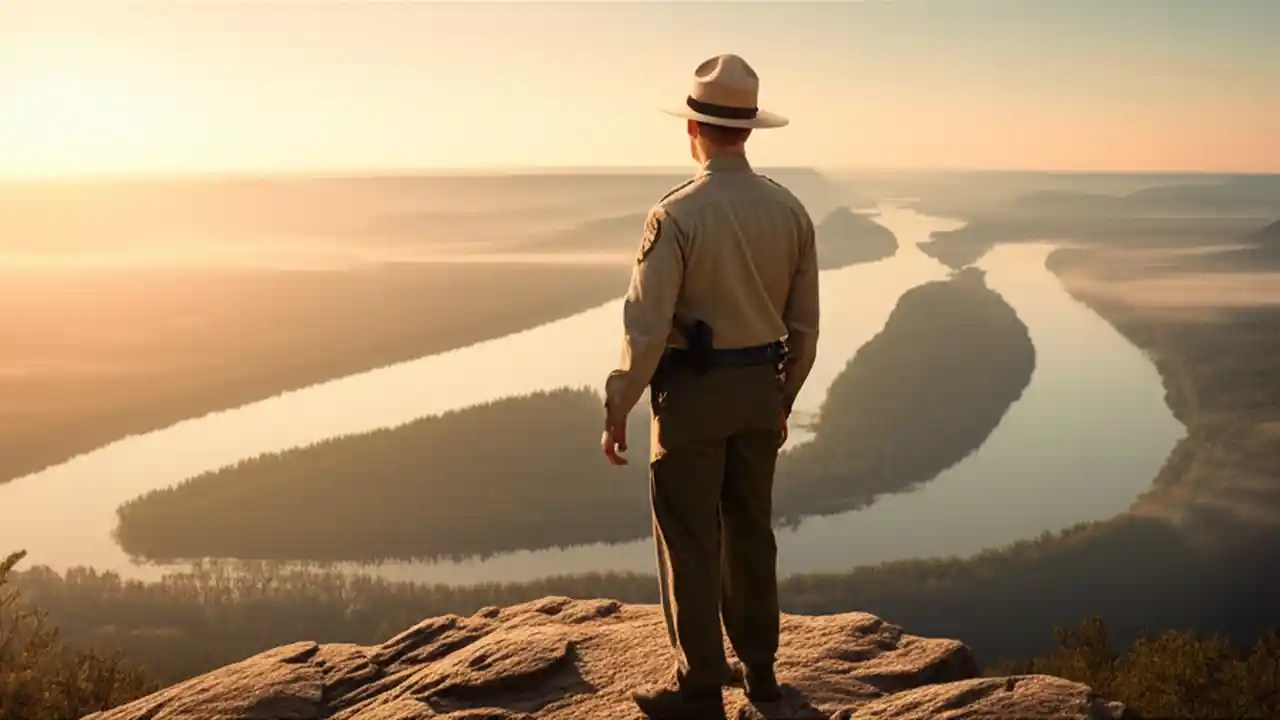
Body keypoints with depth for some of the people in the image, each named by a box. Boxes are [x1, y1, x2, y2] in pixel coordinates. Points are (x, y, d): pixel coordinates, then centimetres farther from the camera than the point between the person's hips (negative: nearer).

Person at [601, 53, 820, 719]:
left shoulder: (676, 216, -18)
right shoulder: (789, 211, 1)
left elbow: (646, 327, -19)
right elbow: (803, 326, 7)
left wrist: (616, 411, -8)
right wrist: (782, 401, 19)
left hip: (693, 393, -6)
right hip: (760, 389, 6)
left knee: (689, 542, 4)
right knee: (749, 530, 18)